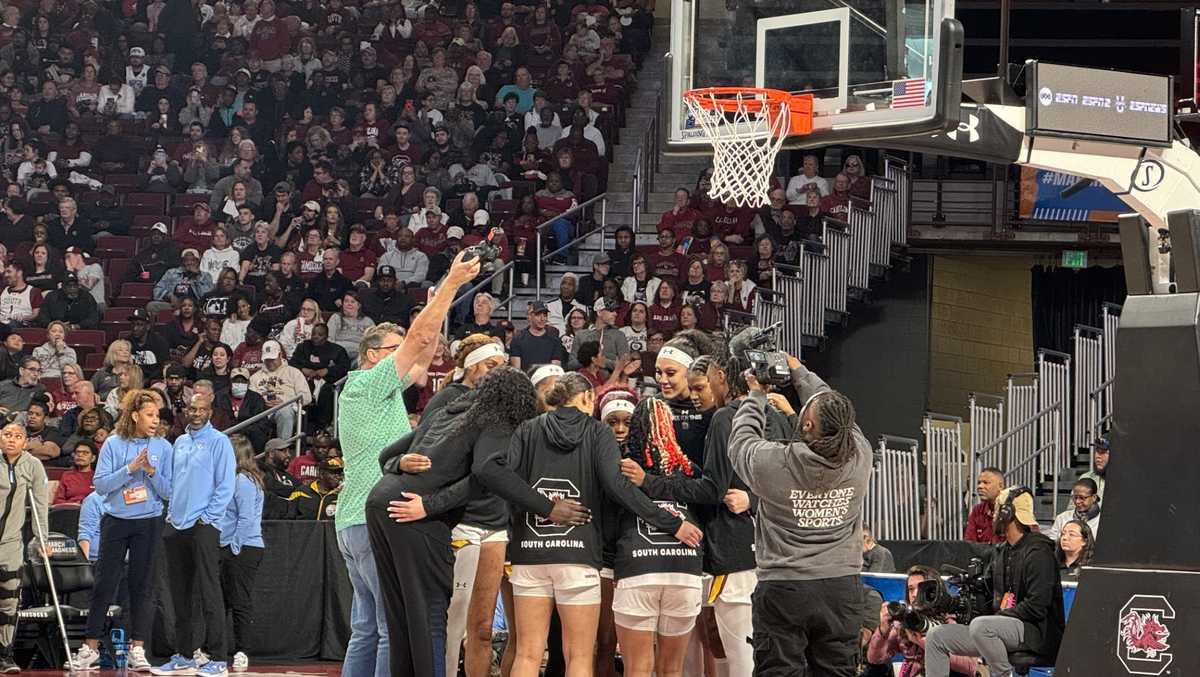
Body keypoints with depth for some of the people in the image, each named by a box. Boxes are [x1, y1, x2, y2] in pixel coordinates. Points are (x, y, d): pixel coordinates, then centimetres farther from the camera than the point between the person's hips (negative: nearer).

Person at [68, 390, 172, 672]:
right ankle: (89, 648, 7)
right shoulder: (113, 444, 0)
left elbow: (168, 491, 0)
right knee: (105, 584, 1)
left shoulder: (163, 447, 2)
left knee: (142, 585, 1)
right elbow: (101, 485, -7)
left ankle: (137, 649, 5)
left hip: (148, 522, 0)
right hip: (115, 521, 0)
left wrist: (151, 471, -16)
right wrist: (130, 469, -16)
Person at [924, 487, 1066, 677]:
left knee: (980, 626, -38)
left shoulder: (1038, 552, -11)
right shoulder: (1002, 551, 18)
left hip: (1037, 631, -9)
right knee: (937, 636, 2)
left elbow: (1036, 607, -19)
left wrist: (998, 617, -17)